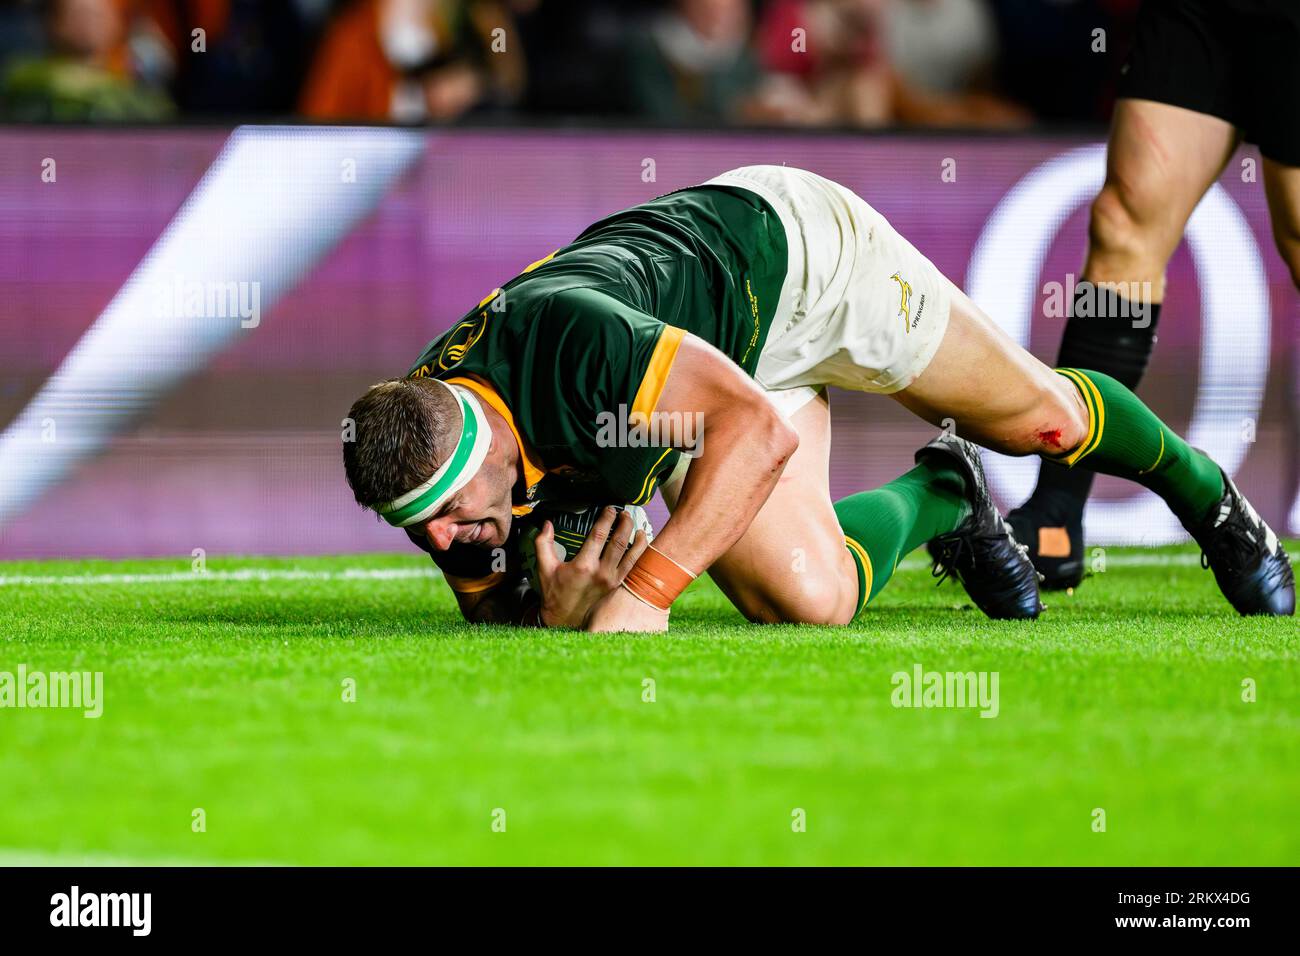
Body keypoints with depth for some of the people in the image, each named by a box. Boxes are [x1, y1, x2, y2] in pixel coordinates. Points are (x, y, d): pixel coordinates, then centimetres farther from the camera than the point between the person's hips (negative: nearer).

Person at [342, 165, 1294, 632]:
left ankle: (1203, 488, 46)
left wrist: (644, 592, -56)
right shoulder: (427, 466, -25)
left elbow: (759, 431, -50)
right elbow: (492, 613, -10)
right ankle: (940, 500, 21)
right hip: (725, 362, 5)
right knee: (806, 601, -13)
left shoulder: (563, 335, -46)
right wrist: (554, 619, -35)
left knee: (1040, 419, 11)